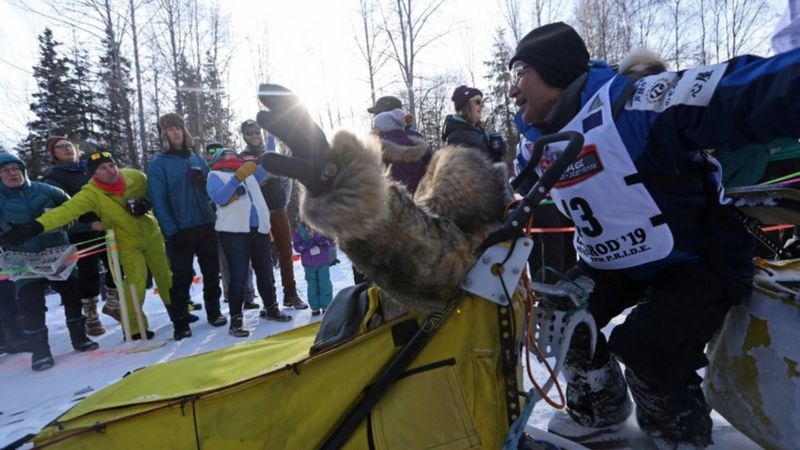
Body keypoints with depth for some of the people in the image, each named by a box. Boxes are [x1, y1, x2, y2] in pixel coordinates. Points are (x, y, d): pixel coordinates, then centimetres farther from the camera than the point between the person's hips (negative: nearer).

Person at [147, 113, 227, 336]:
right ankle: (180, 321, 15)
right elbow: (158, 201, -10)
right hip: (180, 231, -4)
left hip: (206, 226, 4)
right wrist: (171, 231, -15)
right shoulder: (158, 164, -4)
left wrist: (212, 215, 0)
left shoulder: (196, 158, 11)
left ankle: (214, 312, 26)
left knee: (212, 271, 11)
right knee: (182, 276, 3)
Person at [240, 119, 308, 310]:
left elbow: (286, 179, 12)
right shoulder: (242, 158, 1)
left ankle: (290, 294, 14)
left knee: (286, 252, 5)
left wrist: (284, 201, 1)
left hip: (278, 211, 3)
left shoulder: (273, 154, 10)